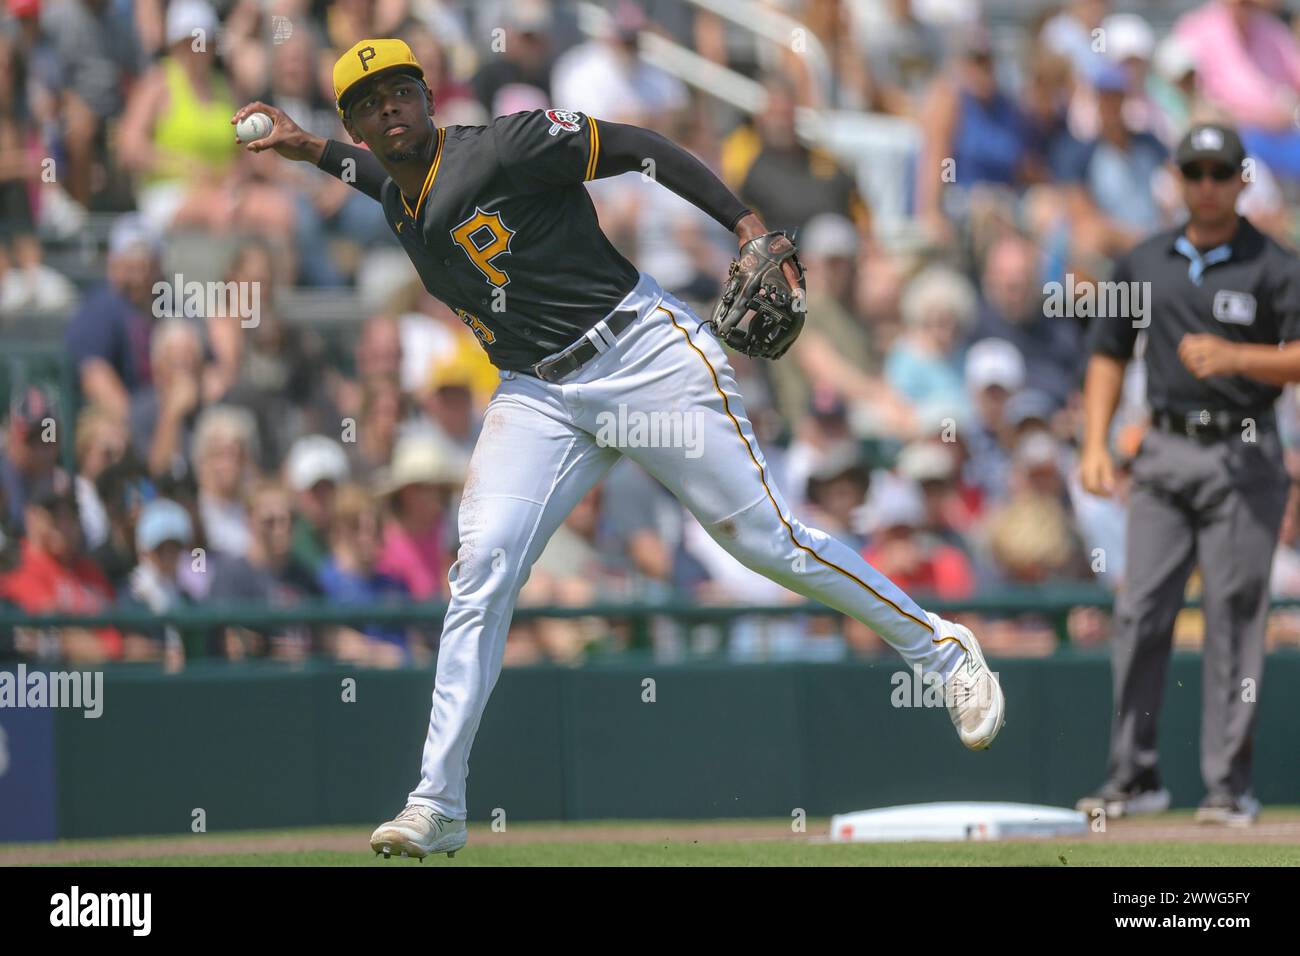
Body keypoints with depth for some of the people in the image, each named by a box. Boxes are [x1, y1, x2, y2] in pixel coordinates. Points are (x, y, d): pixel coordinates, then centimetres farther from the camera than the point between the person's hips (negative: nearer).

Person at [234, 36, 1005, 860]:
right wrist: (310, 149, 24)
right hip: (537, 395, 6)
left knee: (766, 537, -7)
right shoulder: (396, 198, 11)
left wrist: (748, 226, -17)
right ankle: (437, 806, -10)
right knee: (482, 568, -10)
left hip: (642, 352, -6)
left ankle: (945, 652, 11)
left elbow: (639, 147, -10)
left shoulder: (501, 147, -12)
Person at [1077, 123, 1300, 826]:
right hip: (1164, 454, 4)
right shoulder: (1144, 263, 12)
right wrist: (1095, 445, 5)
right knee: (1139, 614, -1)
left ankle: (1229, 785, -1)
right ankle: (1133, 777, 5)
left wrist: (1232, 356, -23)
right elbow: (1109, 355, 16)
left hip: (1241, 457, -4)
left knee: (1233, 620, -5)